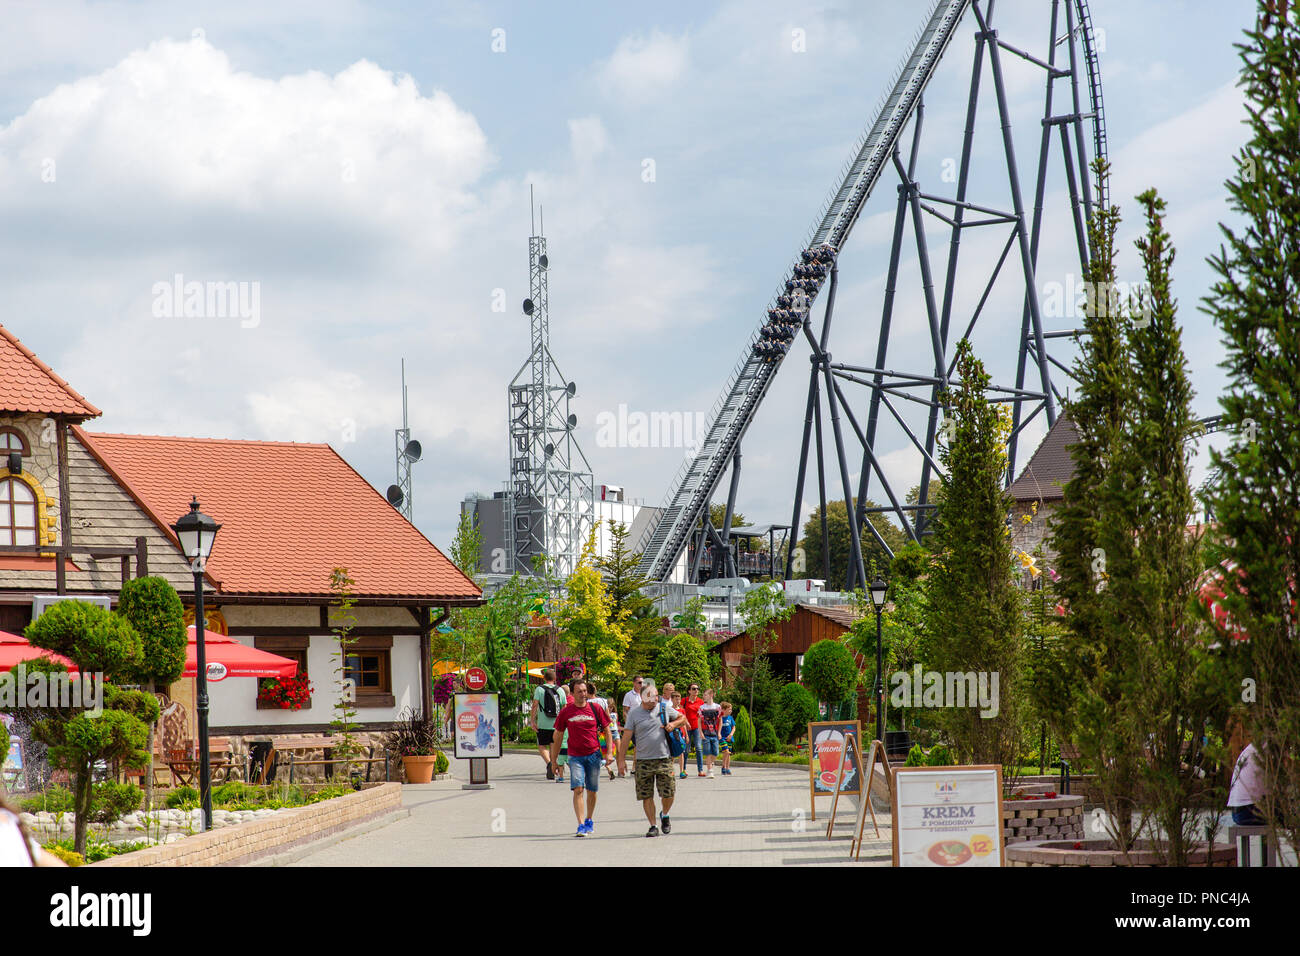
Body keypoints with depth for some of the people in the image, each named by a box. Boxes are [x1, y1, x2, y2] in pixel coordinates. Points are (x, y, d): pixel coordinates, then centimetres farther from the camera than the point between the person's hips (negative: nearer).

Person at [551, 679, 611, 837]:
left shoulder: (595, 708, 0)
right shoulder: (566, 712, 1)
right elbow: (558, 736, 9)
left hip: (593, 755, 1)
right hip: (575, 757, -1)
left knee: (592, 791, 9)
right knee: (578, 789, -14)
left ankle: (589, 821, 29)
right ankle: (581, 825, -17)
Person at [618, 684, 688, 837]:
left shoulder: (665, 709, 6)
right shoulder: (634, 713, 2)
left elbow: (683, 718, 21)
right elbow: (626, 737, 1)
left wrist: (673, 724, -2)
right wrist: (622, 759, -4)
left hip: (664, 759, 1)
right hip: (643, 761, 0)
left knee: (668, 794, -2)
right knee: (646, 796, -1)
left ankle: (665, 815, 28)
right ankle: (653, 826, 9)